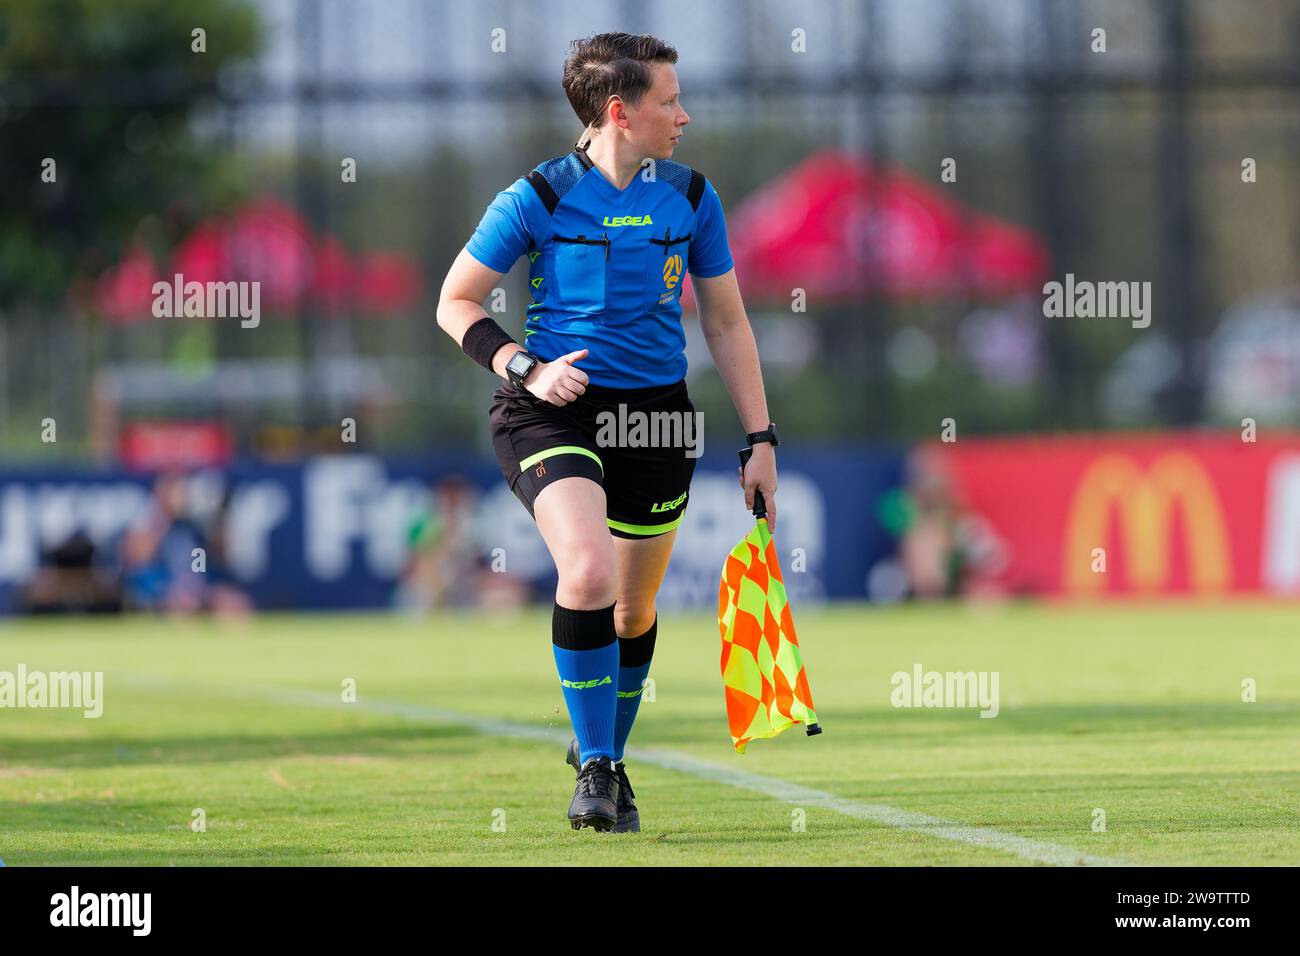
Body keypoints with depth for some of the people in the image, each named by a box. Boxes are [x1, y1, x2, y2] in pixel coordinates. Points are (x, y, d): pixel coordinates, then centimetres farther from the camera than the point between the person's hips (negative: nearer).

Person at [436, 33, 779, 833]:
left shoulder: (691, 197, 3)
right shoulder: (539, 198, -9)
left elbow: (725, 321, 12)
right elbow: (455, 302, -1)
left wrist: (760, 441, 8)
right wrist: (527, 368, -17)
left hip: (657, 411, 4)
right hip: (556, 408, -4)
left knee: (636, 608, 11)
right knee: (589, 570, -26)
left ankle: (606, 753, 37)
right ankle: (595, 767, -13)